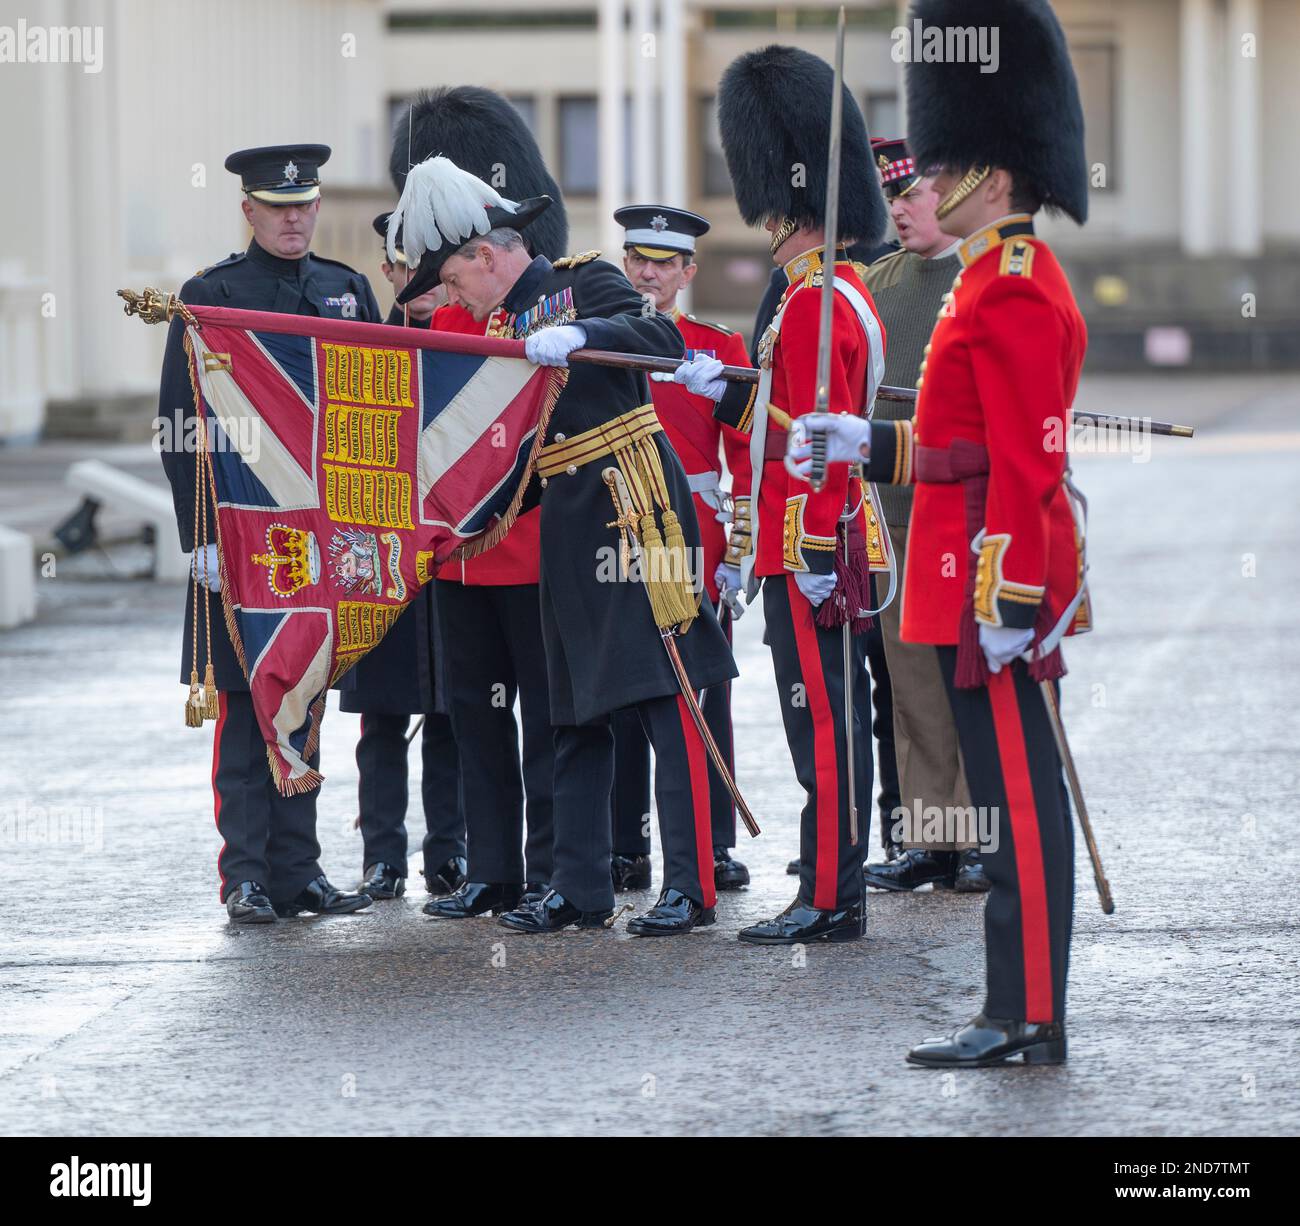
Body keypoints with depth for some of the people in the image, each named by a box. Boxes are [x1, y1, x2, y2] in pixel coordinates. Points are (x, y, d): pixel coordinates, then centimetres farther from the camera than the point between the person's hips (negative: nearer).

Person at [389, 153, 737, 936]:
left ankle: (690, 887, -7)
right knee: (578, 715, 10)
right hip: (570, 537, 9)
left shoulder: (586, 284, -5)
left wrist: (579, 334, -37)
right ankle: (581, 889, 15)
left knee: (669, 701, -8)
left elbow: (663, 338, -23)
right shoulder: (515, 324, 17)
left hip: (636, 516, -9)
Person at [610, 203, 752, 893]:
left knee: (704, 695, 1)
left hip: (697, 541, -1)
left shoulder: (721, 347, 4)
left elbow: (745, 452, 1)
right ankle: (625, 844, 12)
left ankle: (714, 844, 6)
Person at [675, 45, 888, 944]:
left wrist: (812, 556, -20)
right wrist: (726, 391, 20)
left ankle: (828, 900, -3)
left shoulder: (814, 304, -16)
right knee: (834, 720, 12)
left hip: (807, 556, -10)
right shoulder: (844, 289, 16)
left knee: (820, 722, -6)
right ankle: (836, 893, 16)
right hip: (832, 554, 10)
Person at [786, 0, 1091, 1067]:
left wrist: (1007, 598, -23)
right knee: (1012, 792, 11)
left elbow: (1027, 460, -20)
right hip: (988, 581, 10)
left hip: (997, 581, -10)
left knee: (1019, 798, -7)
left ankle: (1028, 1019, -4)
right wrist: (868, 445, 19)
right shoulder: (1005, 279, 17)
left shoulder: (1013, 290, -15)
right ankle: (1021, 1009, 16)